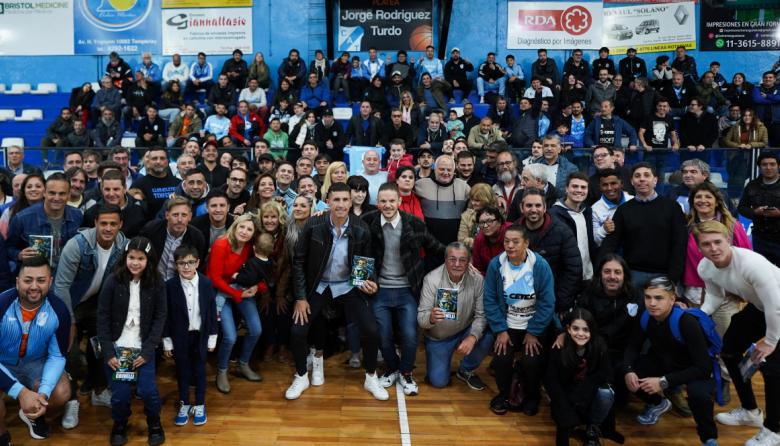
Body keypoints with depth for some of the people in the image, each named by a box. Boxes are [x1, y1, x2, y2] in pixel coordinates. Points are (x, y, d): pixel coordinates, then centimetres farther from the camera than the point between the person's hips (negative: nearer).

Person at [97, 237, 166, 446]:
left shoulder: (157, 283, -6)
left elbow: (160, 318, -3)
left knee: (147, 390, -9)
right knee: (120, 394, -4)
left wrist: (147, 350, -10)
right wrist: (108, 352, -8)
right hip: (117, 346, 0)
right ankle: (120, 423, 28)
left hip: (143, 348, 0)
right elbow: (103, 318, -4)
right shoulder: (113, 281, -7)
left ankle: (154, 423, 21)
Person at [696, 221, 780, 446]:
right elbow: (715, 296, 2)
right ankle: (750, 410, 32)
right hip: (758, 307, 8)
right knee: (729, 349, 11)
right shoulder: (704, 268, -16)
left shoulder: (752, 263, -40)